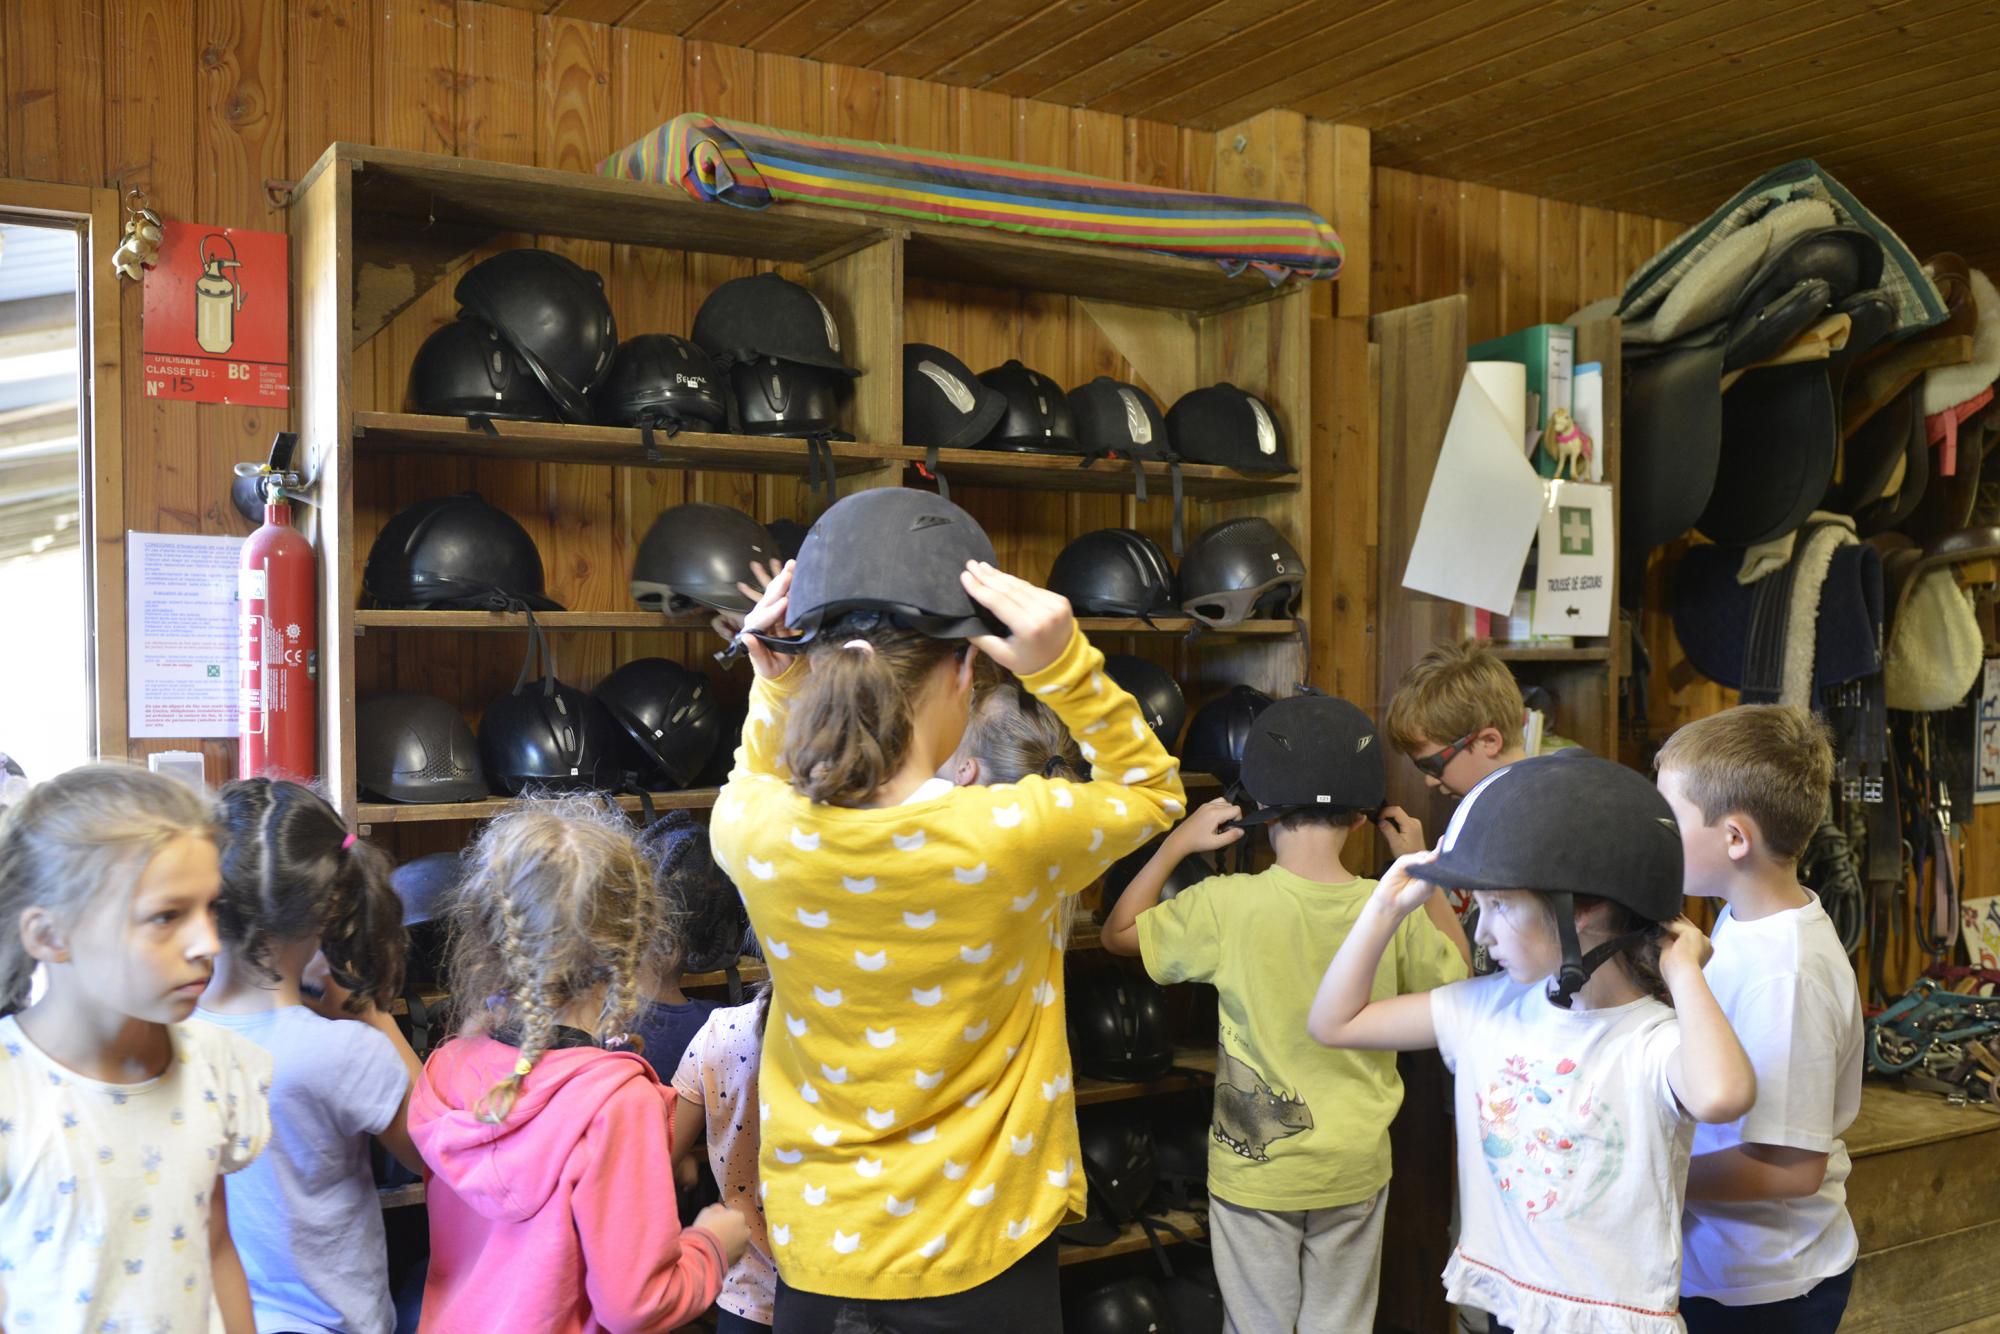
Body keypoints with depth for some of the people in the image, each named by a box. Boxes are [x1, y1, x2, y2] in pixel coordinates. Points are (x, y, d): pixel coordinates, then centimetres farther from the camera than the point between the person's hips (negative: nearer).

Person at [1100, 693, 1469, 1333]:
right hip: (1355, 1172, 3)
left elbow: (1120, 932, -5)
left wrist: (1177, 842, -2)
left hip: (1256, 1169, -2)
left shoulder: (1228, 906, -20)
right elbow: (1456, 971, 8)